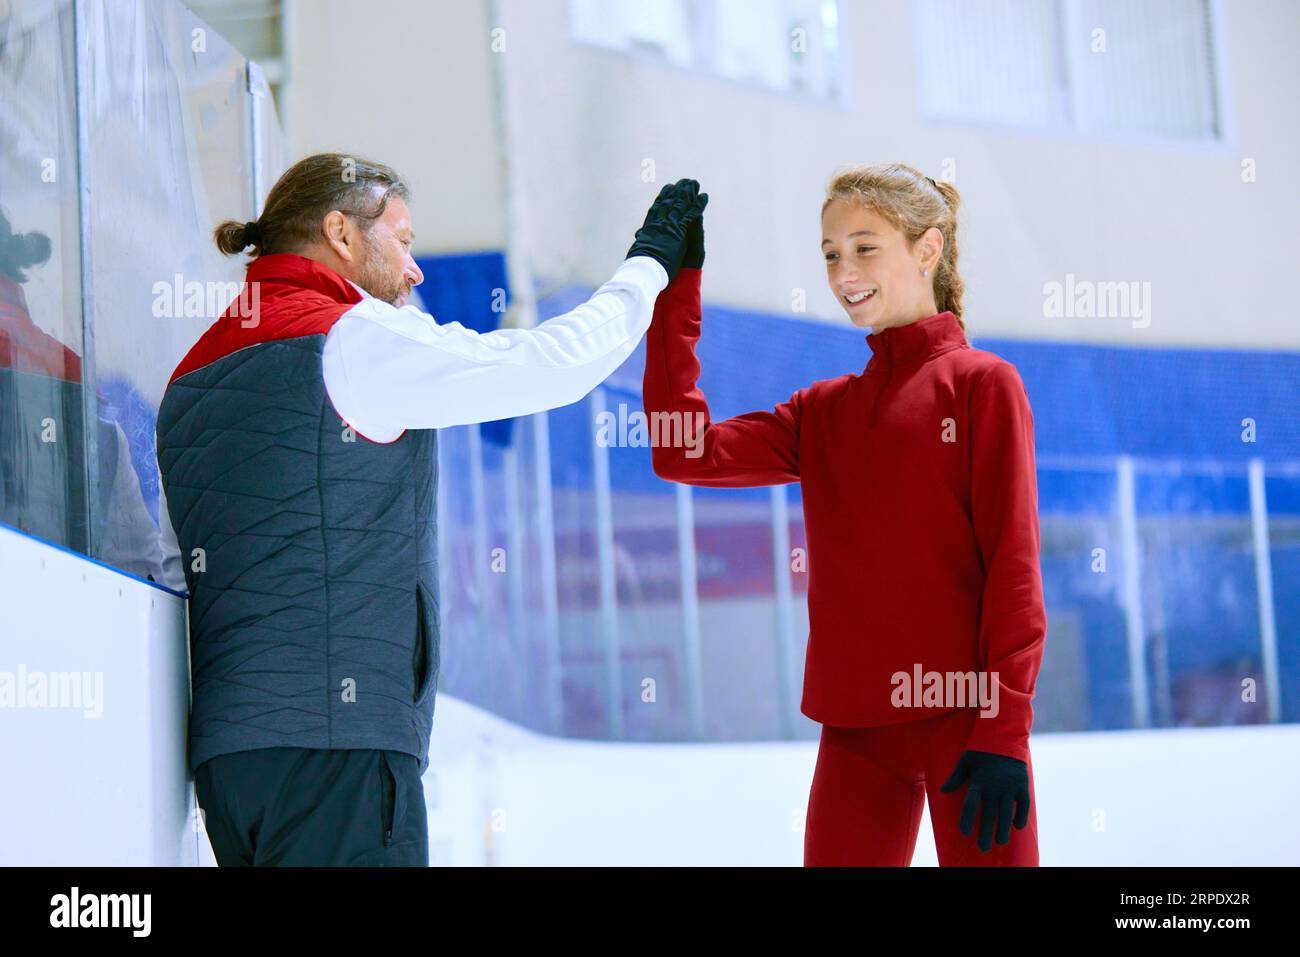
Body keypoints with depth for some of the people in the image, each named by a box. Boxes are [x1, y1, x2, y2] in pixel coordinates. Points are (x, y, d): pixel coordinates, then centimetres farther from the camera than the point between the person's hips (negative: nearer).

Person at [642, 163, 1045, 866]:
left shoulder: (981, 383, 0)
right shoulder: (822, 411, 15)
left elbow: (1013, 565, -5)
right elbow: (686, 452, 3)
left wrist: (1003, 730, -12)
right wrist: (676, 290, 5)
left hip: (962, 720, -5)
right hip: (856, 729, 5)